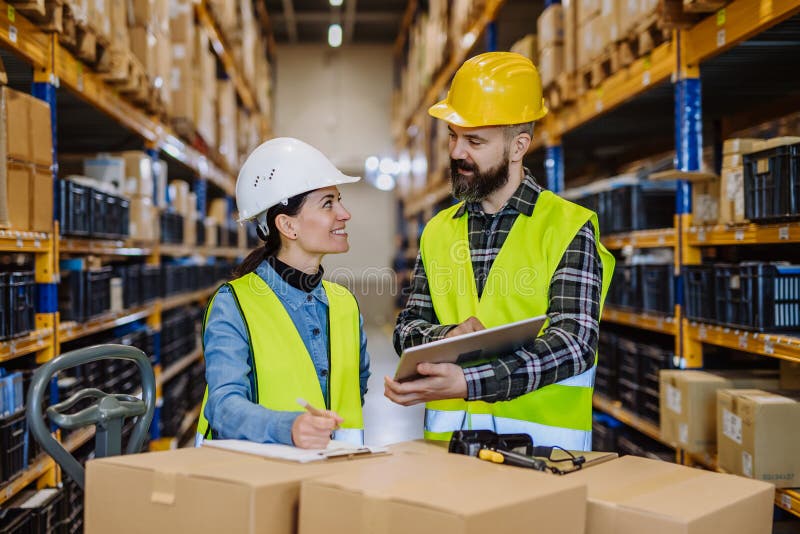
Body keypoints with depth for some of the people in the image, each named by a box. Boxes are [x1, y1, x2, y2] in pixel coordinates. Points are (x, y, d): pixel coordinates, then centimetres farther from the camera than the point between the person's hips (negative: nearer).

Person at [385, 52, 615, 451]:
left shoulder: (569, 228, -2)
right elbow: (407, 327, 14)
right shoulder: (438, 231, 13)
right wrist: (446, 338, -8)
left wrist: (466, 383, -22)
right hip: (446, 434, 3)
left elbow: (573, 345, -11)